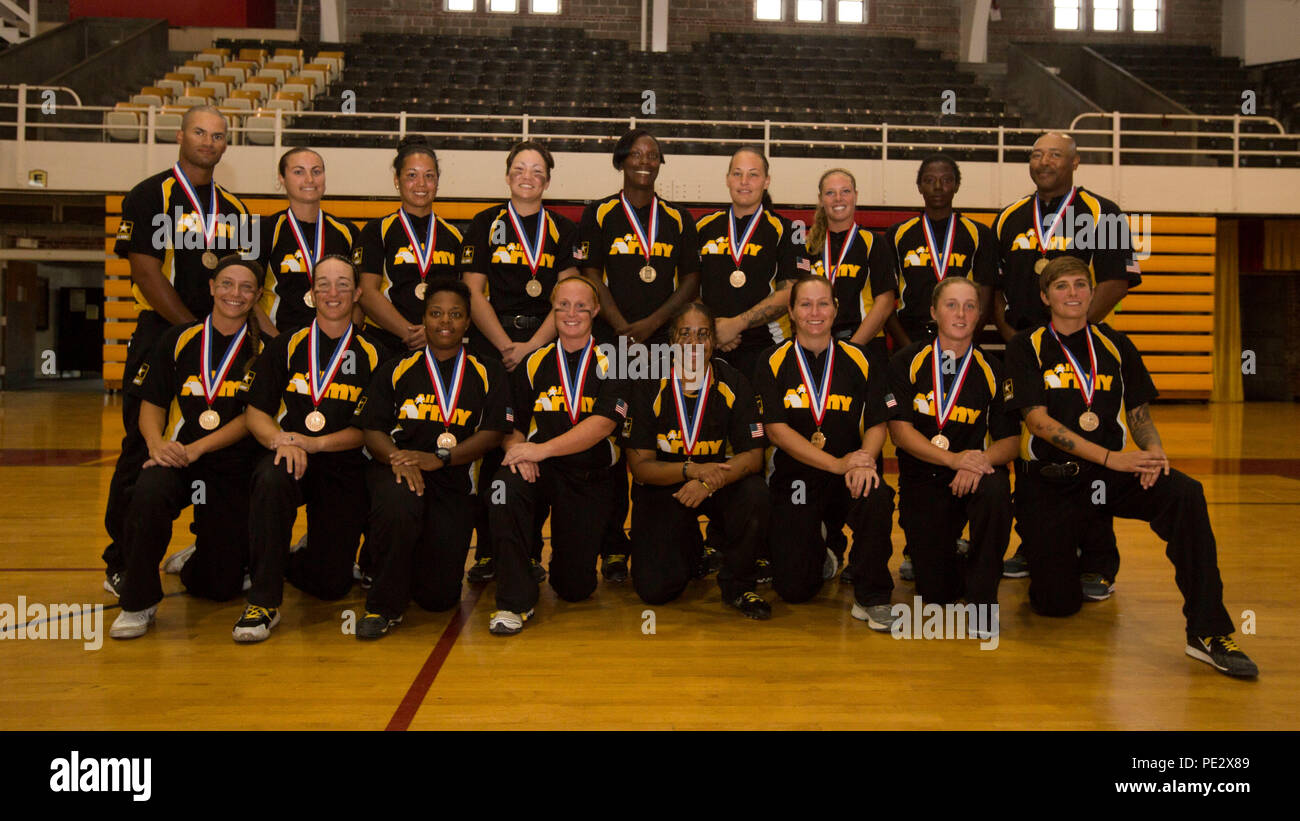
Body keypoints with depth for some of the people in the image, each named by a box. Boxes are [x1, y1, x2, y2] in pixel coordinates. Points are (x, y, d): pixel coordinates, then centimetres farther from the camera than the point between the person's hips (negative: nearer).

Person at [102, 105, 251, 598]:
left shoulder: (233, 208, 16)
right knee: (143, 452, -4)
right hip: (161, 335, -5)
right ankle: (122, 566, 6)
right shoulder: (149, 197, -2)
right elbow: (147, 274, -10)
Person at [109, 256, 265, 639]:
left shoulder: (262, 350, 2)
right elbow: (152, 404, 7)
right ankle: (138, 603, -15)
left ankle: (193, 561, 38)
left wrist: (197, 448, -15)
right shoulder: (178, 340, 6)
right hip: (174, 459, 0)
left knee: (221, 586, -1)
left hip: (232, 467, 0)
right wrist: (157, 443, -14)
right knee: (148, 495, -37)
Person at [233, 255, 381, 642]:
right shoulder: (286, 346, 6)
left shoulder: (371, 355, 5)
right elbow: (255, 412, 4)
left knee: (331, 583, -4)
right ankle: (263, 602, -25)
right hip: (289, 457, 0)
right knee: (271, 479, -39)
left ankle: (282, 561, 34)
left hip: (344, 468, 0)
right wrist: (280, 440, -18)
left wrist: (317, 442, -14)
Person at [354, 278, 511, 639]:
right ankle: (384, 606, -14)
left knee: (440, 597, -4)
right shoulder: (396, 370, 11)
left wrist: (440, 457, -16)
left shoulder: (488, 374, 10)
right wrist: (396, 458, -18)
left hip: (455, 480, 1)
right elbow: (372, 429, 5)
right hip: (399, 470, 0)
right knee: (396, 505, -39)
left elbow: (492, 433, -1)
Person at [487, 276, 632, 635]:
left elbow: (602, 423, -14)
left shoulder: (611, 364, 1)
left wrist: (542, 449, -24)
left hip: (591, 476, -1)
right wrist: (516, 450, -16)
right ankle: (515, 601, -21)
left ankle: (565, 554, 37)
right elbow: (512, 425, 9)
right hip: (540, 471, 1)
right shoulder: (533, 363, 10)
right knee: (505, 486, -36)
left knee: (575, 588, -3)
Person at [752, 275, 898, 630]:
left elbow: (877, 424, 2)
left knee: (876, 496, -35)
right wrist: (838, 463, -20)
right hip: (793, 476, -1)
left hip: (848, 477, 1)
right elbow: (776, 429, -10)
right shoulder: (774, 362, -1)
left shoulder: (859, 360, 5)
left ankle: (871, 598, -13)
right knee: (794, 588, -9)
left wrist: (865, 458, -22)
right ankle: (816, 549, 30)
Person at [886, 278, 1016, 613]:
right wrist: (954, 459, -24)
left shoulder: (991, 371, 1)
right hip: (921, 481, -1)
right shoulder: (906, 363, -2)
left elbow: (1010, 440, -1)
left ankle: (982, 597, -18)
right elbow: (900, 430, -9)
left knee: (996, 489, -36)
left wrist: (981, 461, -24)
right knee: (936, 593, -6)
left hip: (971, 476, 1)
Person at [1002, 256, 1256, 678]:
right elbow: (1038, 420, -12)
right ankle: (1063, 556, 33)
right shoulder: (1026, 347, -1)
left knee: (1186, 494, -29)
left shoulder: (1116, 346, 11)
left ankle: (1208, 632, -25)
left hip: (1112, 476, 3)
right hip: (1049, 484, -2)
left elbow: (1139, 414, 12)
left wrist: (1153, 450, -13)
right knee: (1057, 604, -5)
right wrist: (1110, 457, -21)